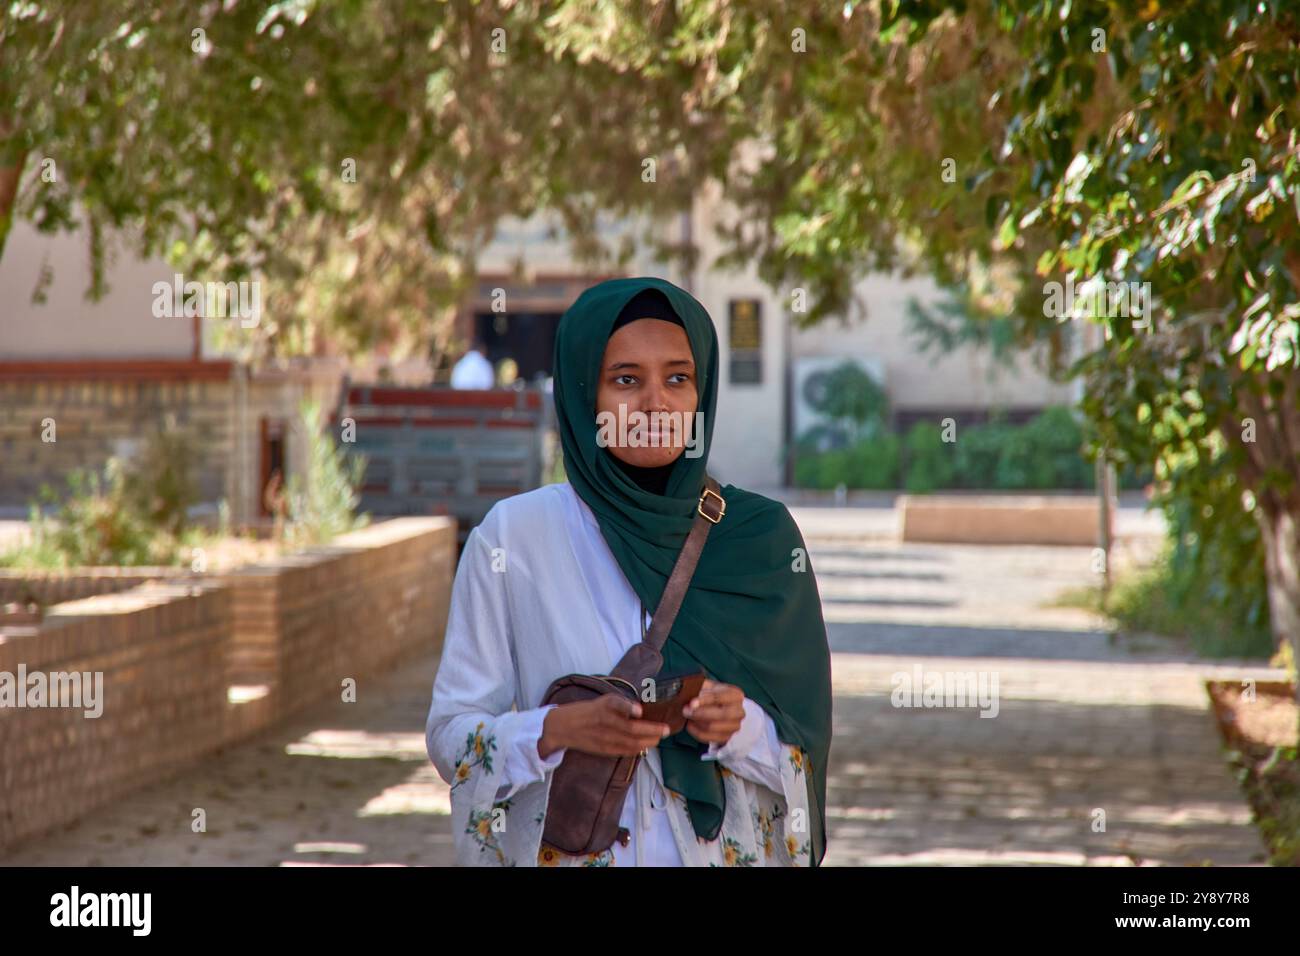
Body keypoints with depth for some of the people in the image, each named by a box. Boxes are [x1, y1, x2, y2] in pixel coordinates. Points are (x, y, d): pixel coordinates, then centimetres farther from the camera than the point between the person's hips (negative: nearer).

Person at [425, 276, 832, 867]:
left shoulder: (761, 536, -2)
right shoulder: (514, 535, -6)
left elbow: (804, 736, 1)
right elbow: (450, 734, -5)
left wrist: (740, 724, -19)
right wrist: (560, 729, -21)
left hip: (727, 852, 1)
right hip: (562, 851, -1)